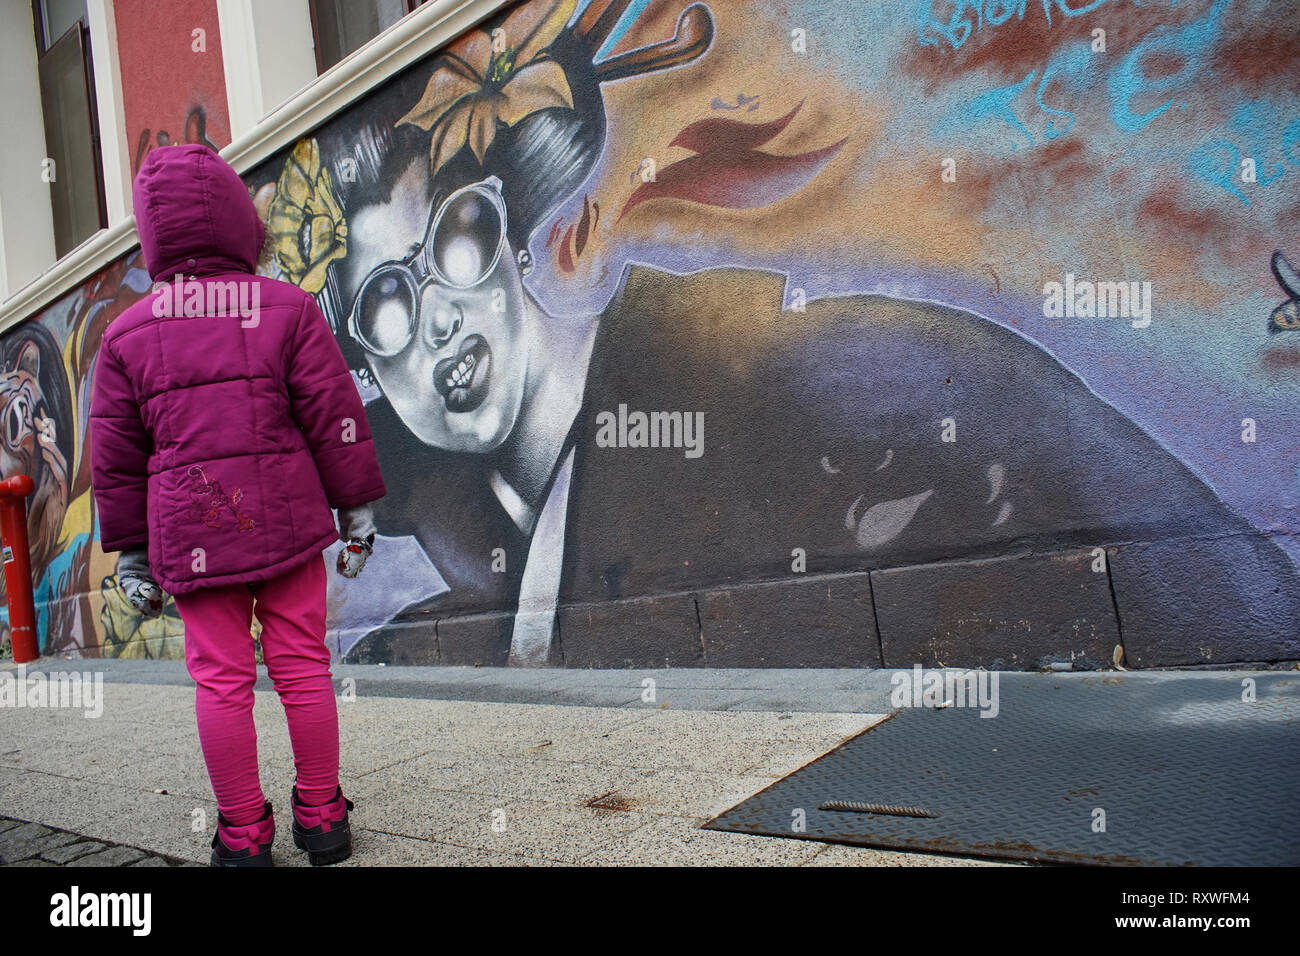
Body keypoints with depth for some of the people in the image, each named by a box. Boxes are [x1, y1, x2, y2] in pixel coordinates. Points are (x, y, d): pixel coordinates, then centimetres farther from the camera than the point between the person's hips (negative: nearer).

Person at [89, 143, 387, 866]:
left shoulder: (128, 333, 6)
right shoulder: (289, 308, 0)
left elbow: (116, 457, 9)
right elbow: (335, 415, -2)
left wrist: (130, 550, 16)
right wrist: (357, 510, 5)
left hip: (191, 532, 1)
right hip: (286, 518, 0)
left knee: (222, 680, 6)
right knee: (302, 667, 7)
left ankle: (244, 836, 15)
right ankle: (322, 819, 17)